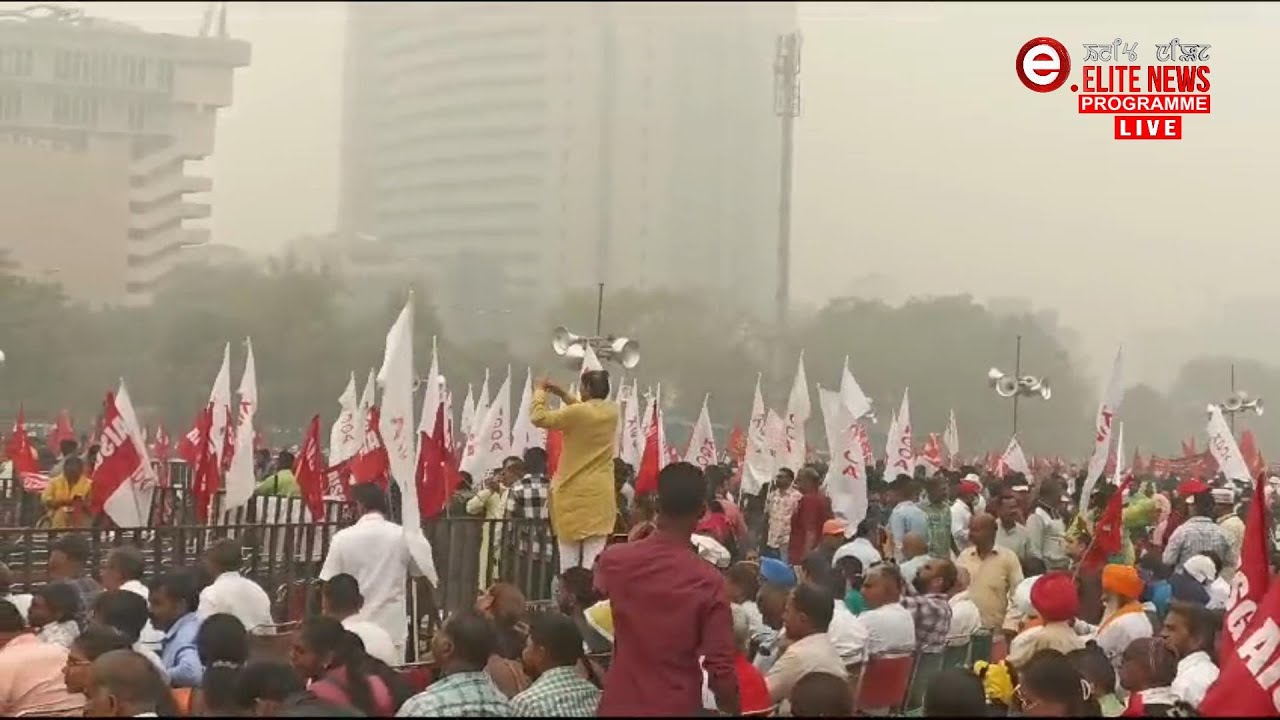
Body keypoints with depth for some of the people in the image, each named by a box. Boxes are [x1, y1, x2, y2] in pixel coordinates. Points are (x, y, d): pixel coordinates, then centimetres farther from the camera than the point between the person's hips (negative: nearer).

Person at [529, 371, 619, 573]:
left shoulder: (577, 413, -14)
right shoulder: (612, 412, 3)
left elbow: (538, 418, -8)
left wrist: (540, 392, 7)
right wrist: (563, 395, 22)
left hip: (574, 493, -4)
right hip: (600, 495, 4)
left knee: (569, 558, 3)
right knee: (594, 558, 1)